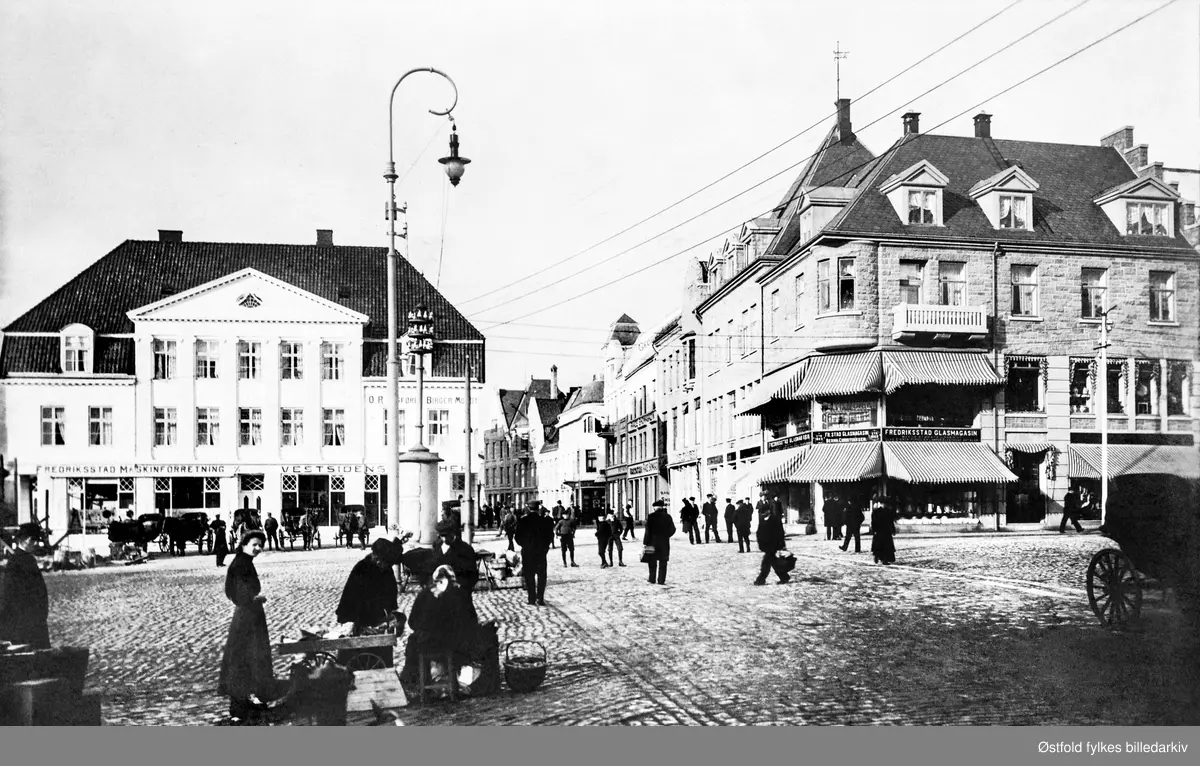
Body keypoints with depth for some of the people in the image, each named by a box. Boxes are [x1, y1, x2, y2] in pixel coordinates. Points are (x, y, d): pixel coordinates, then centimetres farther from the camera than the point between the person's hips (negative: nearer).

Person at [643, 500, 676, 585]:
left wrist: (646, 542, -5)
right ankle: (661, 580, 4)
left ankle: (652, 580, 14)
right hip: (664, 543, 1)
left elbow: (647, 531, -9)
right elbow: (672, 529, 1)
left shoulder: (650, 517, -7)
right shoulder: (667, 517, -3)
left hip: (652, 542, -1)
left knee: (652, 563, 11)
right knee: (663, 563, 7)